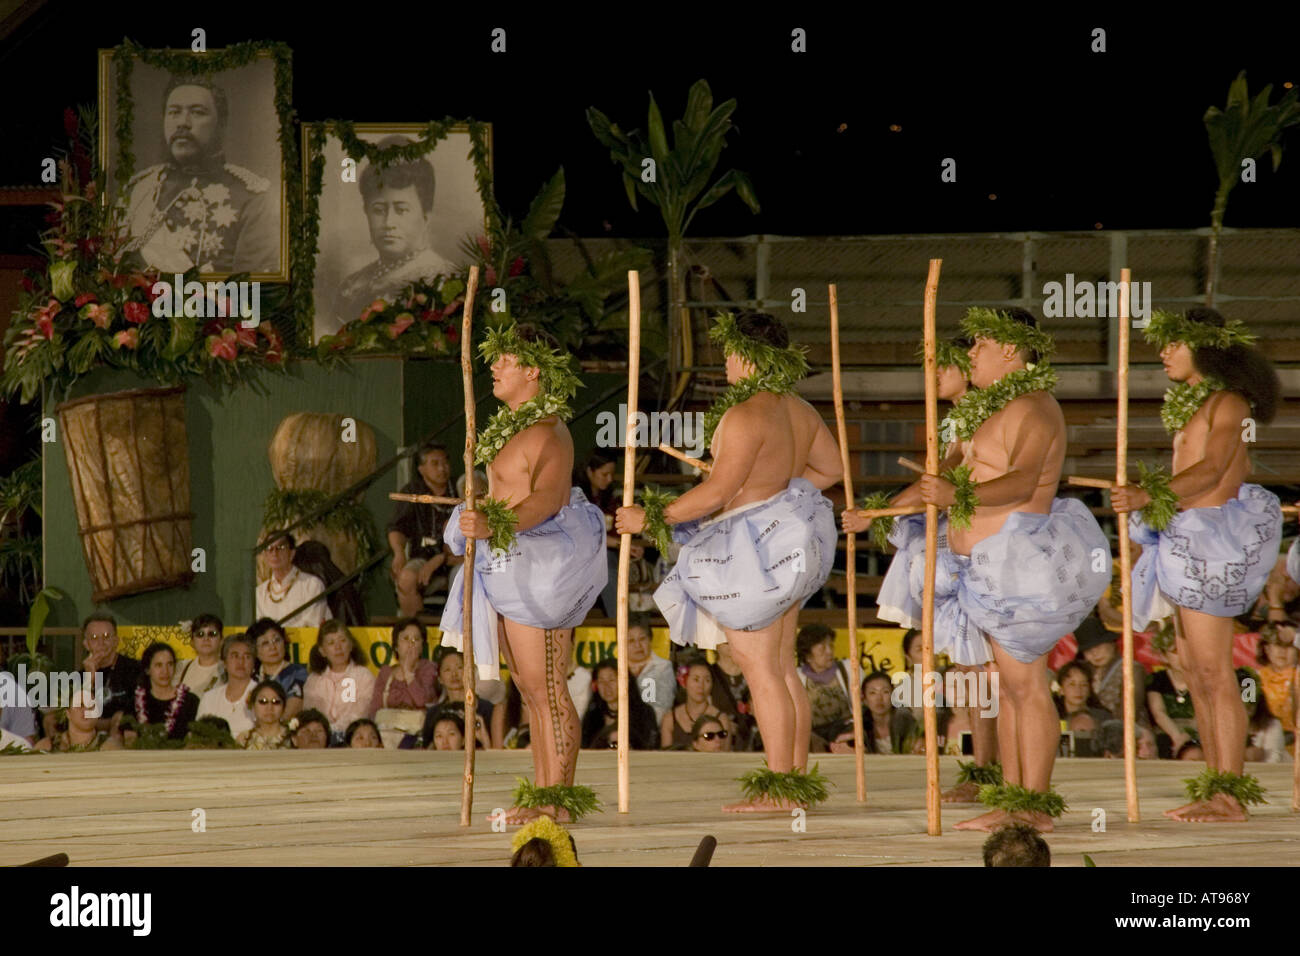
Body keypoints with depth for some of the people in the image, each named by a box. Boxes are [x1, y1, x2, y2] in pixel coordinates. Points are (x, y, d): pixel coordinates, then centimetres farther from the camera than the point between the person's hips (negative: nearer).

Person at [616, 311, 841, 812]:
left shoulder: (746, 416, -20)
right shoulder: (799, 411, 7)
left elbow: (717, 492, -23)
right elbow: (831, 467, 20)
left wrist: (652, 518, -15)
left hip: (751, 552, -9)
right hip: (789, 545, 9)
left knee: (762, 672, -4)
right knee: (783, 669, 14)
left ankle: (778, 789, -3)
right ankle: (797, 777, 17)